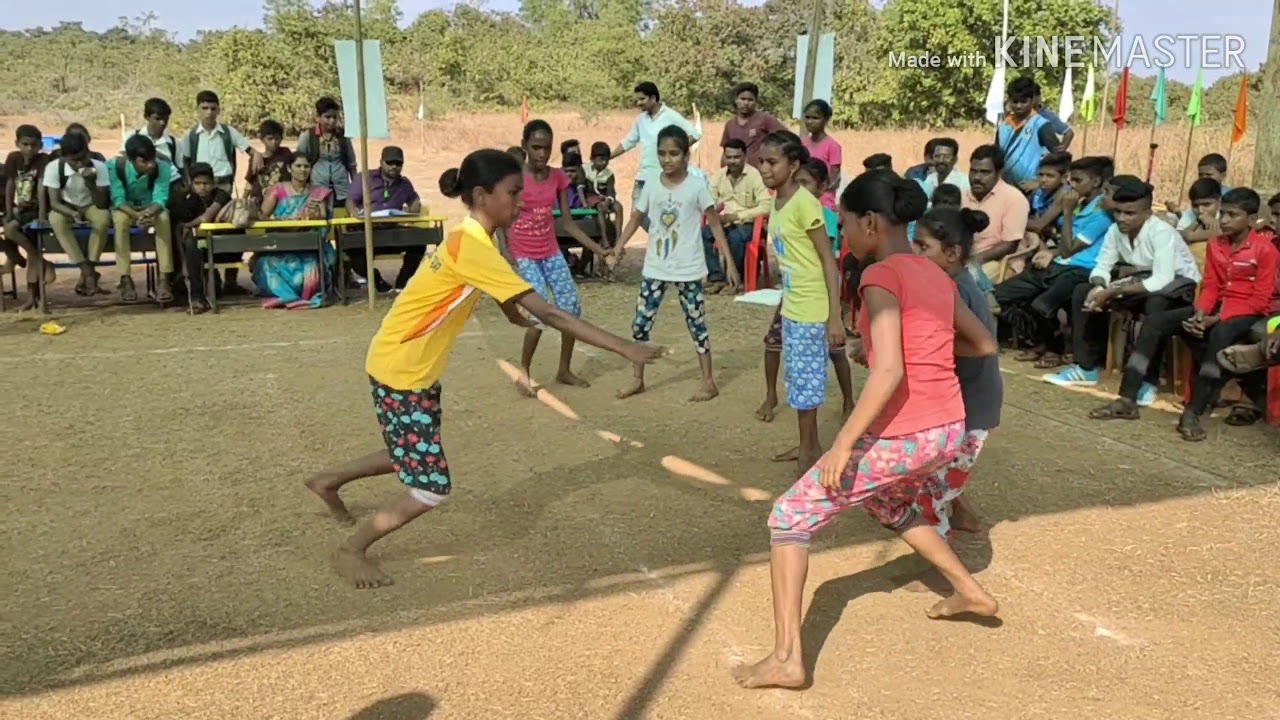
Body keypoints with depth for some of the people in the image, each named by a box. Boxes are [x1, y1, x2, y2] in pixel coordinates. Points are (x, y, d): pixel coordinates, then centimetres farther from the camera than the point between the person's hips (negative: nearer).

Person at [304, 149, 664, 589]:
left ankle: (328, 482, 46)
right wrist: (624, 348, -32)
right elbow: (548, 313, -32)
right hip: (399, 370, -9)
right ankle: (351, 551, 15)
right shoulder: (473, 247, -28)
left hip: (417, 368, 9)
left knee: (415, 458, 25)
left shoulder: (473, 239, 0)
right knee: (432, 487, -5)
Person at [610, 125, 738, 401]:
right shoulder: (651, 187, 1)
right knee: (641, 323, 5)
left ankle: (709, 381, 18)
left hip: (688, 269, -3)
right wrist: (620, 244, -10)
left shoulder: (697, 186, -8)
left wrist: (729, 263, -8)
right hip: (655, 268, 3)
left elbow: (715, 225, -4)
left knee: (696, 323, 6)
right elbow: (636, 218, 10)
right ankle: (637, 379, 20)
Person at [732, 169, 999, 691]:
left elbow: (888, 371, -25)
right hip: (948, 431, 8)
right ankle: (971, 593, 44)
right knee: (887, 505, 37)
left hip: (902, 437, -8)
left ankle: (786, 659, -2)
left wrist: (842, 444, -22)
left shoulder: (882, 276, -14)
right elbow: (984, 345, 21)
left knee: (789, 518, 2)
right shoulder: (935, 276, 10)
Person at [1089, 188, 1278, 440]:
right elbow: (1210, 287, 8)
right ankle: (1127, 400, -21)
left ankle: (1193, 412, -42)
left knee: (1221, 334, -41)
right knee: (1154, 321, -13)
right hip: (1216, 307, 6)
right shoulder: (1215, 244, 9)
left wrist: (1216, 319, -22)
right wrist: (1200, 313, -13)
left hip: (1249, 313, -6)